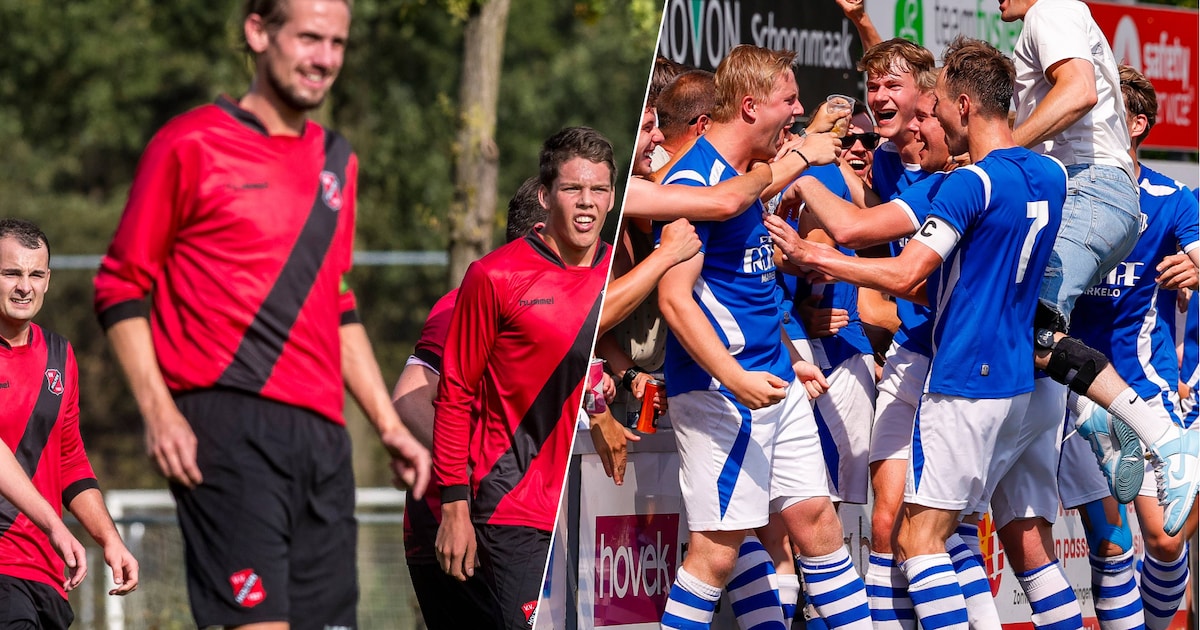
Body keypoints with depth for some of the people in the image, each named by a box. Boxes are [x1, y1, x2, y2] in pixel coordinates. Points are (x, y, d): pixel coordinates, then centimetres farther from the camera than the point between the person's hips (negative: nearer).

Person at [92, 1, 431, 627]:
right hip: (228, 427, -7)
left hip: (322, 433, 7)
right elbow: (120, 290, -1)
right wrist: (158, 411, -12)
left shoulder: (336, 159, 20)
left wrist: (389, 426, 22)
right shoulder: (190, 145, -1)